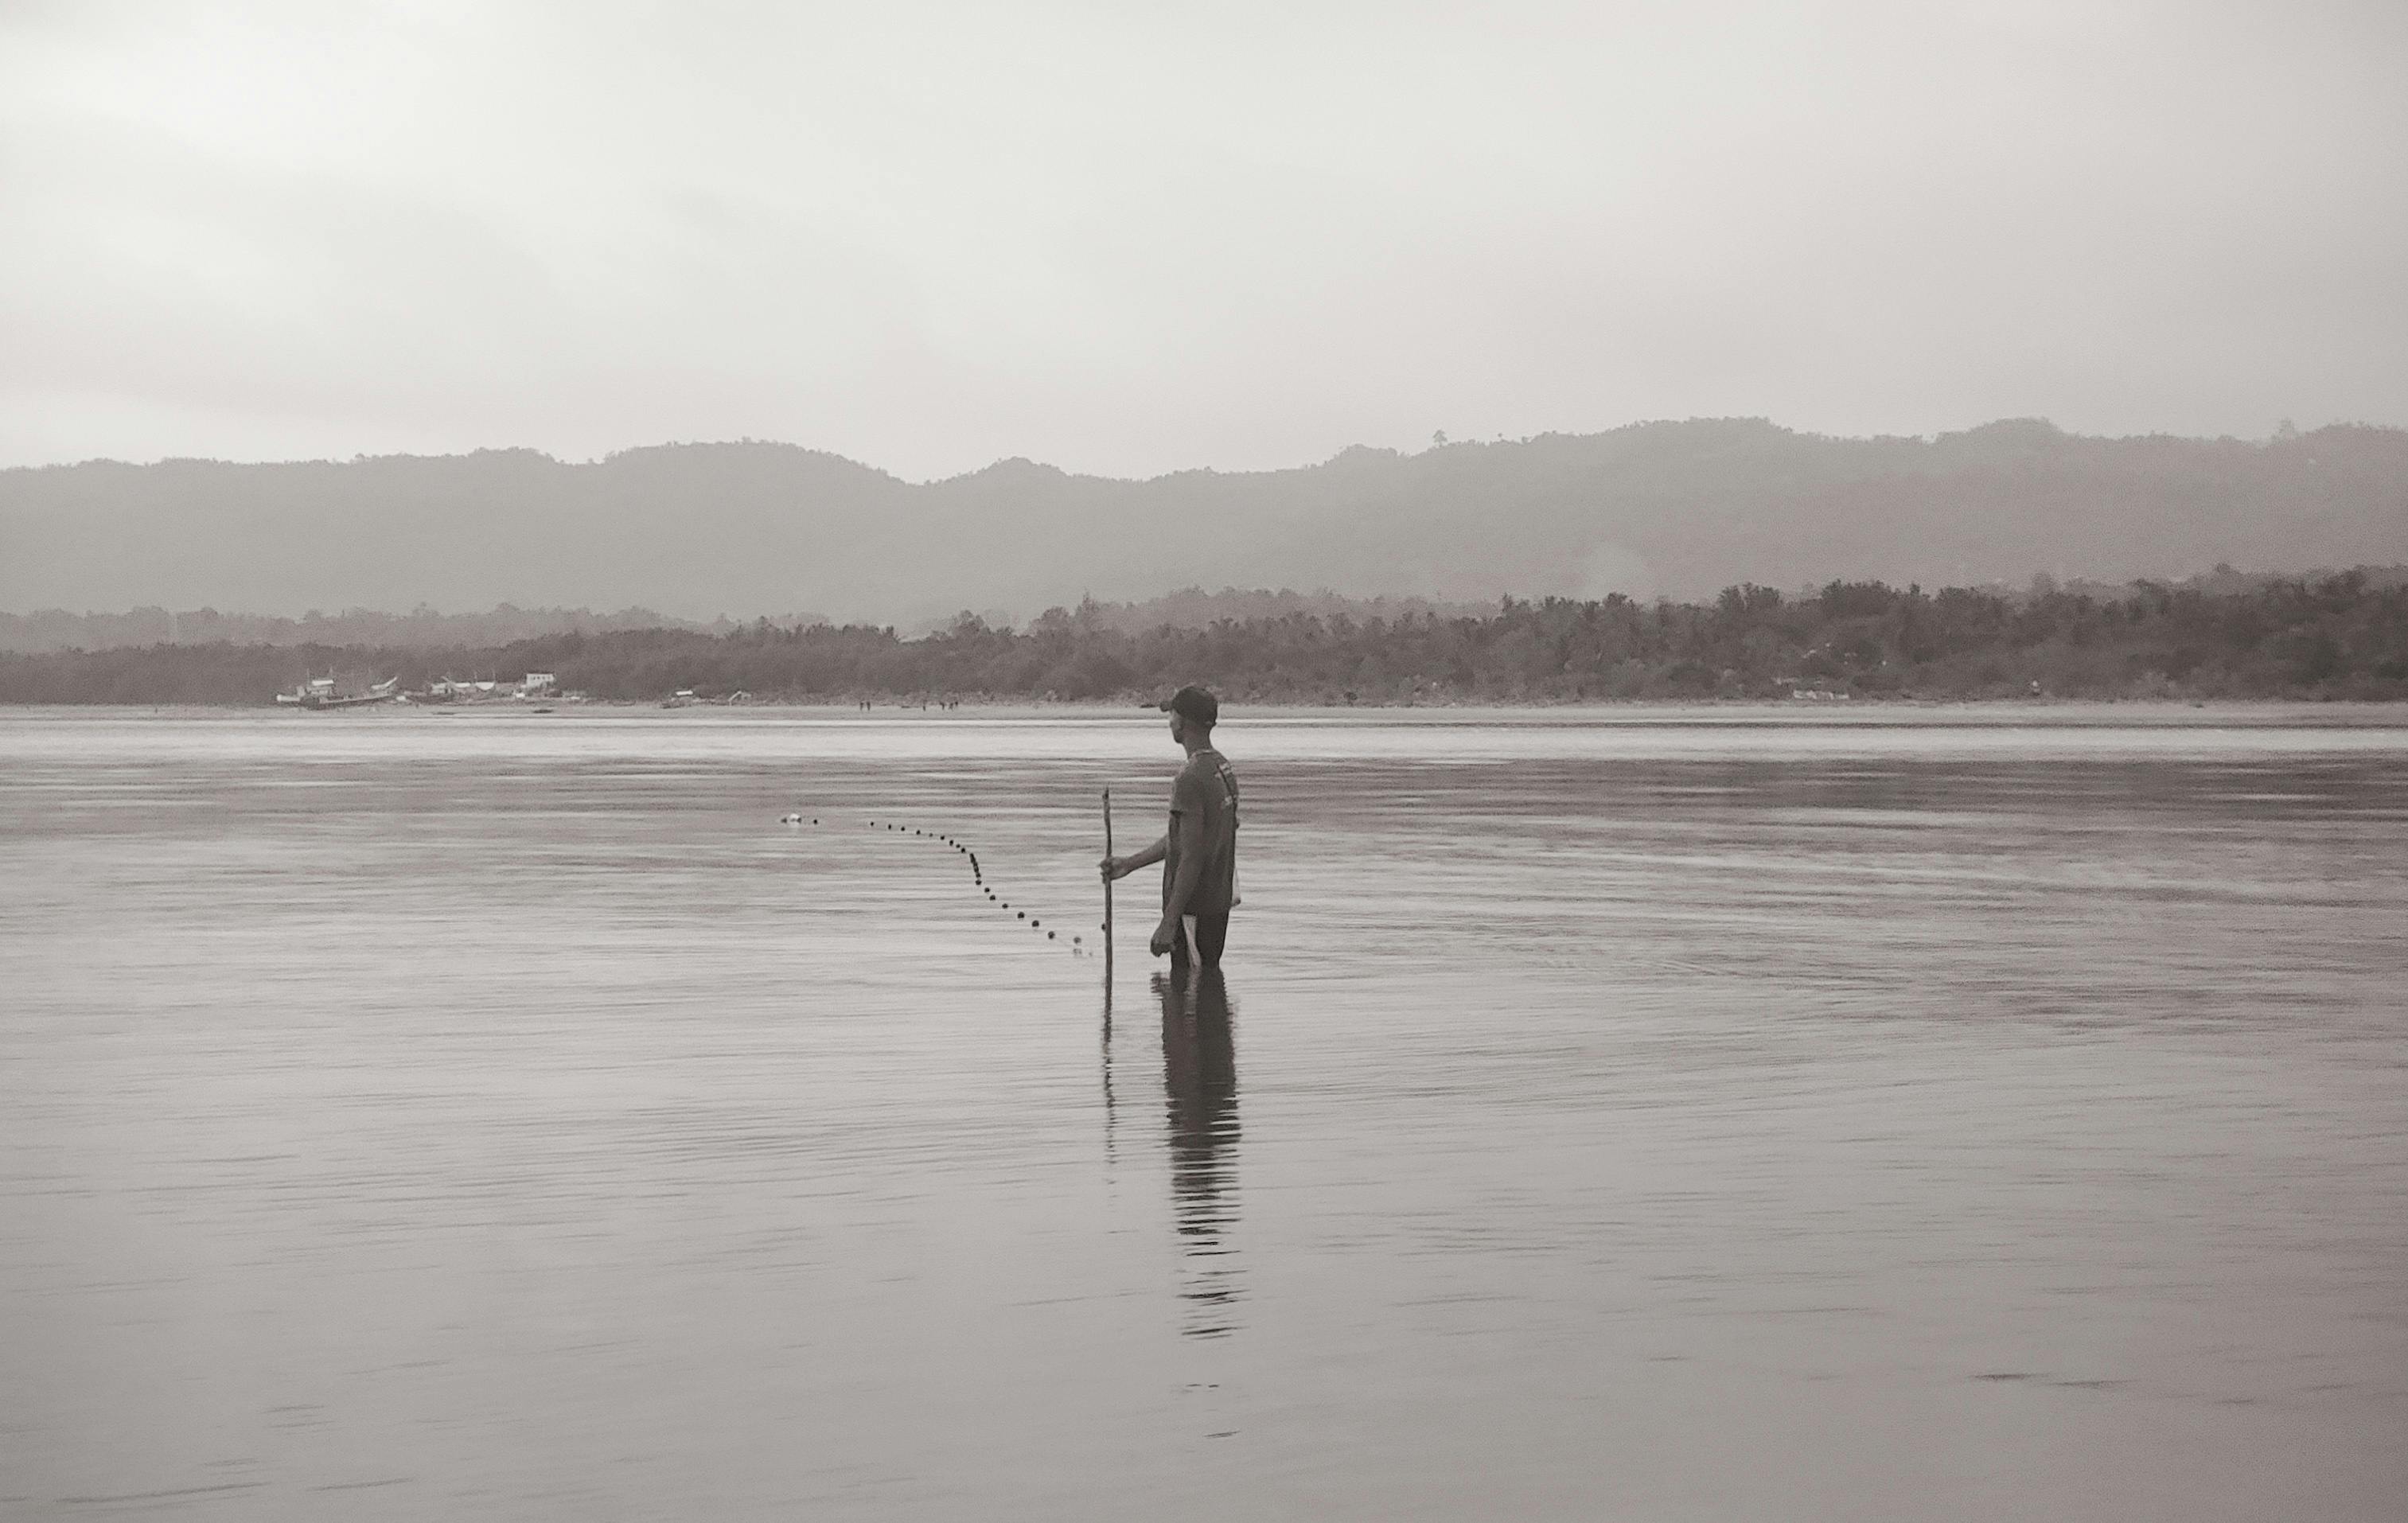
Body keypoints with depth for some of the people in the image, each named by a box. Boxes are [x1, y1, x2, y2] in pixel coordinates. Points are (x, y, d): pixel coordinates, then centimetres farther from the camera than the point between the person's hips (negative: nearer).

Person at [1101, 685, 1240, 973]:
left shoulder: (1191, 780, -20)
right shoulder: (1223, 768, 10)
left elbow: (1191, 858, -23)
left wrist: (1168, 924, -22)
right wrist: (1130, 863, 21)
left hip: (1193, 908, -10)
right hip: (1219, 901, 10)